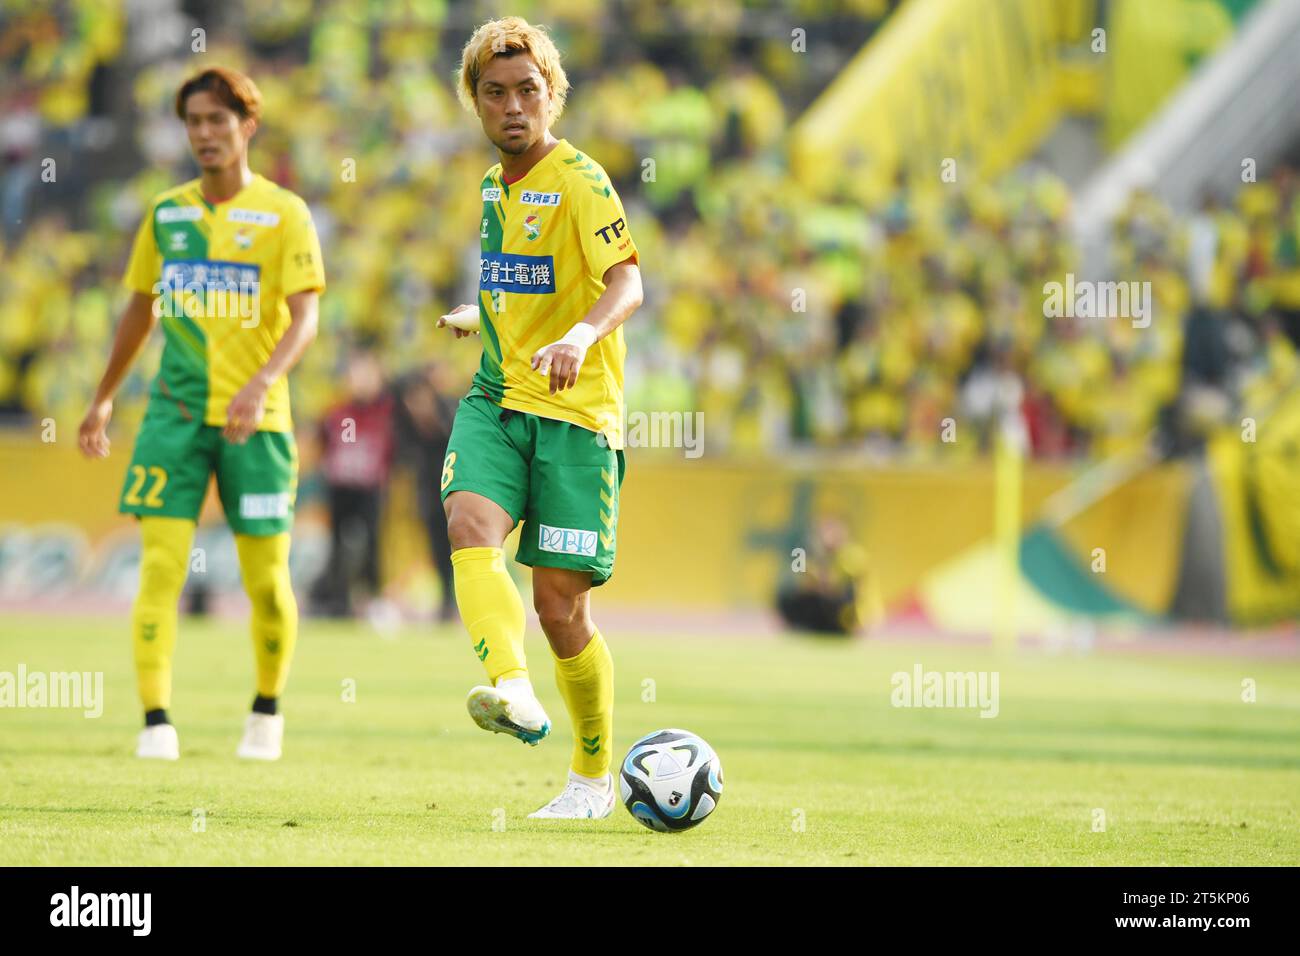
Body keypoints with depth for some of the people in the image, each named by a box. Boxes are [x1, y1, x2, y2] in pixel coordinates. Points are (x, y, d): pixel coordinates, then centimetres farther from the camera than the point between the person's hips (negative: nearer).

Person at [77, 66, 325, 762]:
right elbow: (141, 309, 22)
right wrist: (104, 398, 27)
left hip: (254, 418, -2)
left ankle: (267, 709, 25)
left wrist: (263, 381, -27)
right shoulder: (166, 212, 10)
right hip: (176, 411, 2)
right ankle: (156, 723, -10)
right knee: (160, 566, -11)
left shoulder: (283, 213, -1)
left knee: (266, 578, 2)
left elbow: (306, 319, -10)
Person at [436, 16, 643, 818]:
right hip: (497, 400, 6)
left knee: (561, 603, -3)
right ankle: (513, 691, -46)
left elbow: (626, 283, -27)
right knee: (471, 524, -27)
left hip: (576, 412, -6)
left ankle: (595, 776, 17)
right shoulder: (496, 185, 14)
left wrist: (580, 336, -45)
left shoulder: (579, 181, -11)